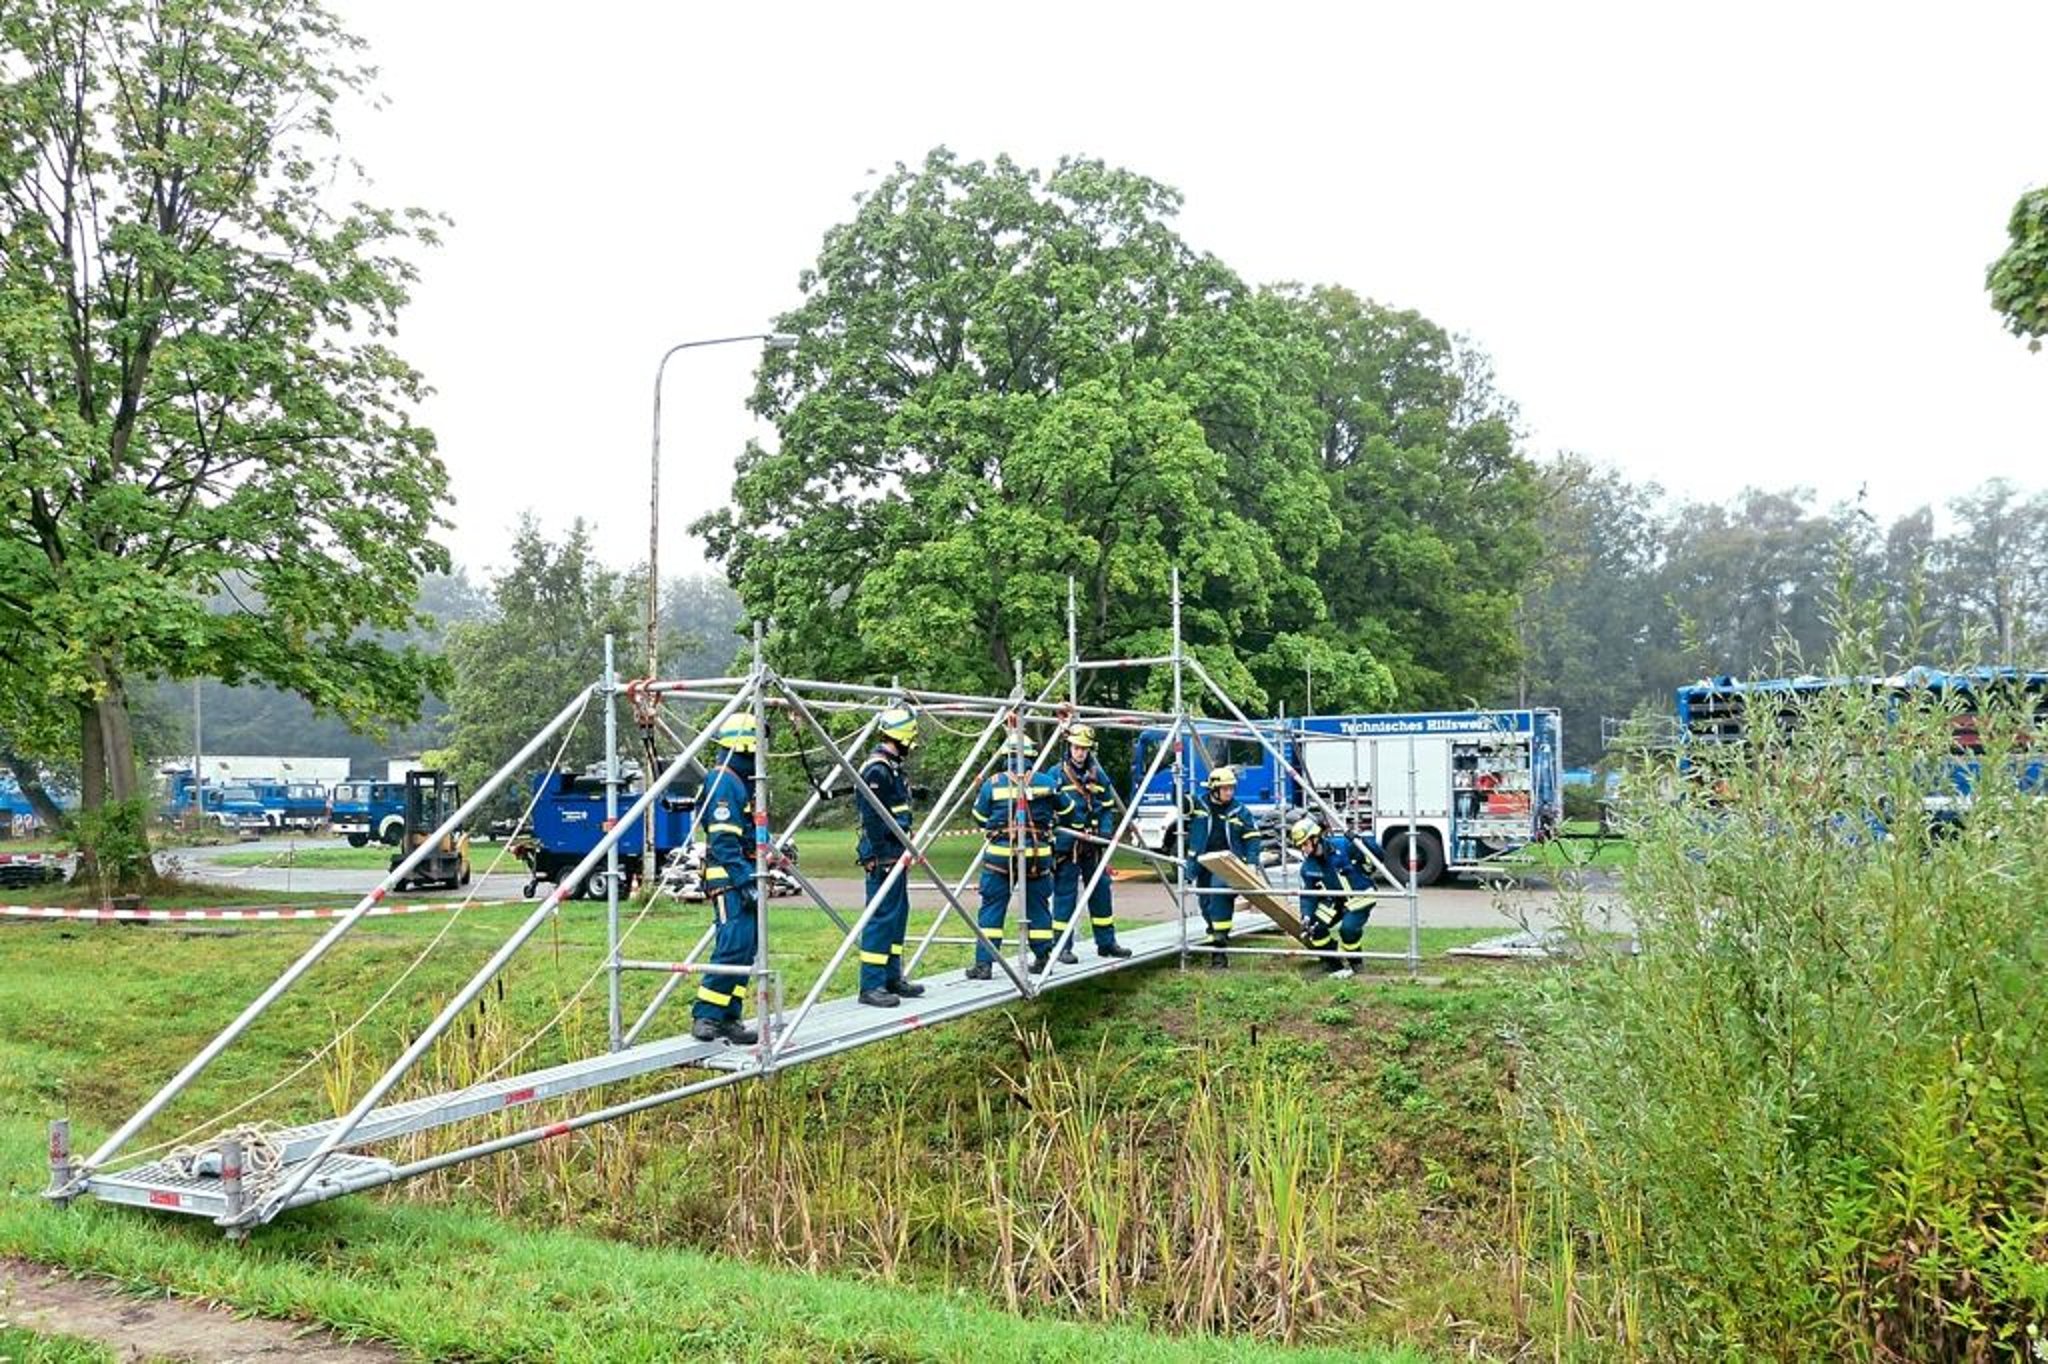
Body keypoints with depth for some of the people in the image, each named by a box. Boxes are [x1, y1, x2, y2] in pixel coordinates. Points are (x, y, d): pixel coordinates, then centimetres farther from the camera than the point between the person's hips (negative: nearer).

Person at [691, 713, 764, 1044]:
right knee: (733, 946, -14)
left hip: (744, 878, 10)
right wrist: (746, 881, -22)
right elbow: (723, 841, -20)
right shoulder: (723, 782, -13)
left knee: (746, 949, 9)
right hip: (729, 880, -10)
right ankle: (705, 1016, -6)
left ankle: (729, 1019, 13)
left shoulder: (743, 782, 18)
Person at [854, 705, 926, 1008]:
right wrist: (881, 859, -21)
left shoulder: (892, 768, 16)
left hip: (896, 856, 11)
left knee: (898, 915, 16)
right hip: (884, 858, -11)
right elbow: (872, 819, -21)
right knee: (882, 918, -8)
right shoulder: (877, 770, -17)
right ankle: (871, 986, -4)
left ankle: (892, 977, 26)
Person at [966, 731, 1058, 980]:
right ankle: (1042, 959, 20)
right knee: (1038, 906, 13)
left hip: (1000, 854, -1)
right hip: (1037, 854, 1)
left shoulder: (993, 783, -1)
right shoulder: (1046, 782, 2)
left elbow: (980, 818, 9)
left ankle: (984, 963, -2)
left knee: (992, 906, 3)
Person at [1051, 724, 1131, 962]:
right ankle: (1062, 947, 7)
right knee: (1065, 894, 0)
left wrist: (1105, 830, -2)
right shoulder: (1057, 775, -5)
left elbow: (1108, 807, 14)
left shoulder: (1098, 775, 9)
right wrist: (1053, 829, -17)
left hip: (1092, 846, 5)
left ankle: (1106, 942, 21)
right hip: (1066, 846, -5)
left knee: (1100, 892, 10)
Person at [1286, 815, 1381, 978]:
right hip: (1335, 899, 6)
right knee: (1316, 928, -10)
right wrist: (1306, 915, -14)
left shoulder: (1343, 845, -23)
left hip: (1359, 895, -6)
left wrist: (1361, 841, -39)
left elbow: (1378, 856, -22)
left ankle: (1356, 960, 4)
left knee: (1348, 928, -27)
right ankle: (1339, 966, 5)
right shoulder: (1308, 866, -5)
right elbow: (1307, 894, 2)